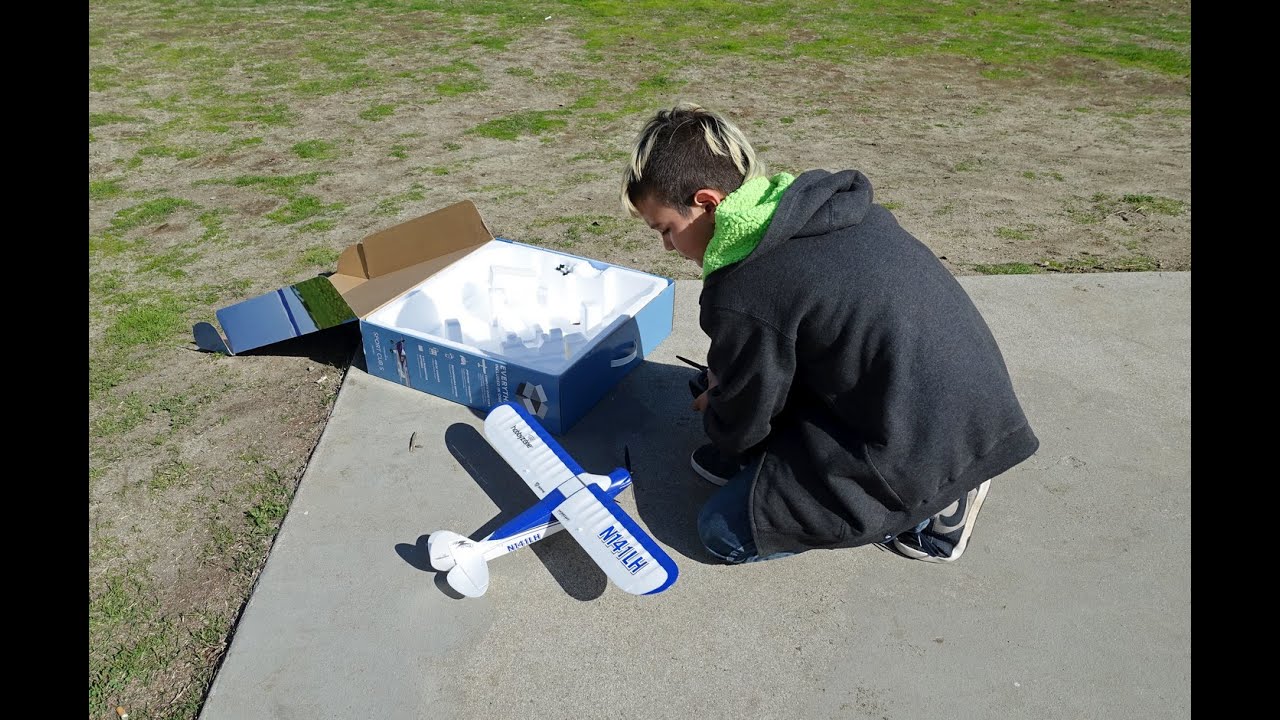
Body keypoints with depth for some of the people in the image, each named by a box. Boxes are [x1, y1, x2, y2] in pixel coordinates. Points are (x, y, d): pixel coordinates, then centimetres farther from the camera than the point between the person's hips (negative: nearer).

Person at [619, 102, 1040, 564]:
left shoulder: (743, 294, -23)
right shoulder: (821, 203, 2)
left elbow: (739, 426, -7)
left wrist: (711, 410, 16)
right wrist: (726, 380, 20)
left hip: (925, 452, -9)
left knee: (725, 532, 0)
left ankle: (927, 507, 3)